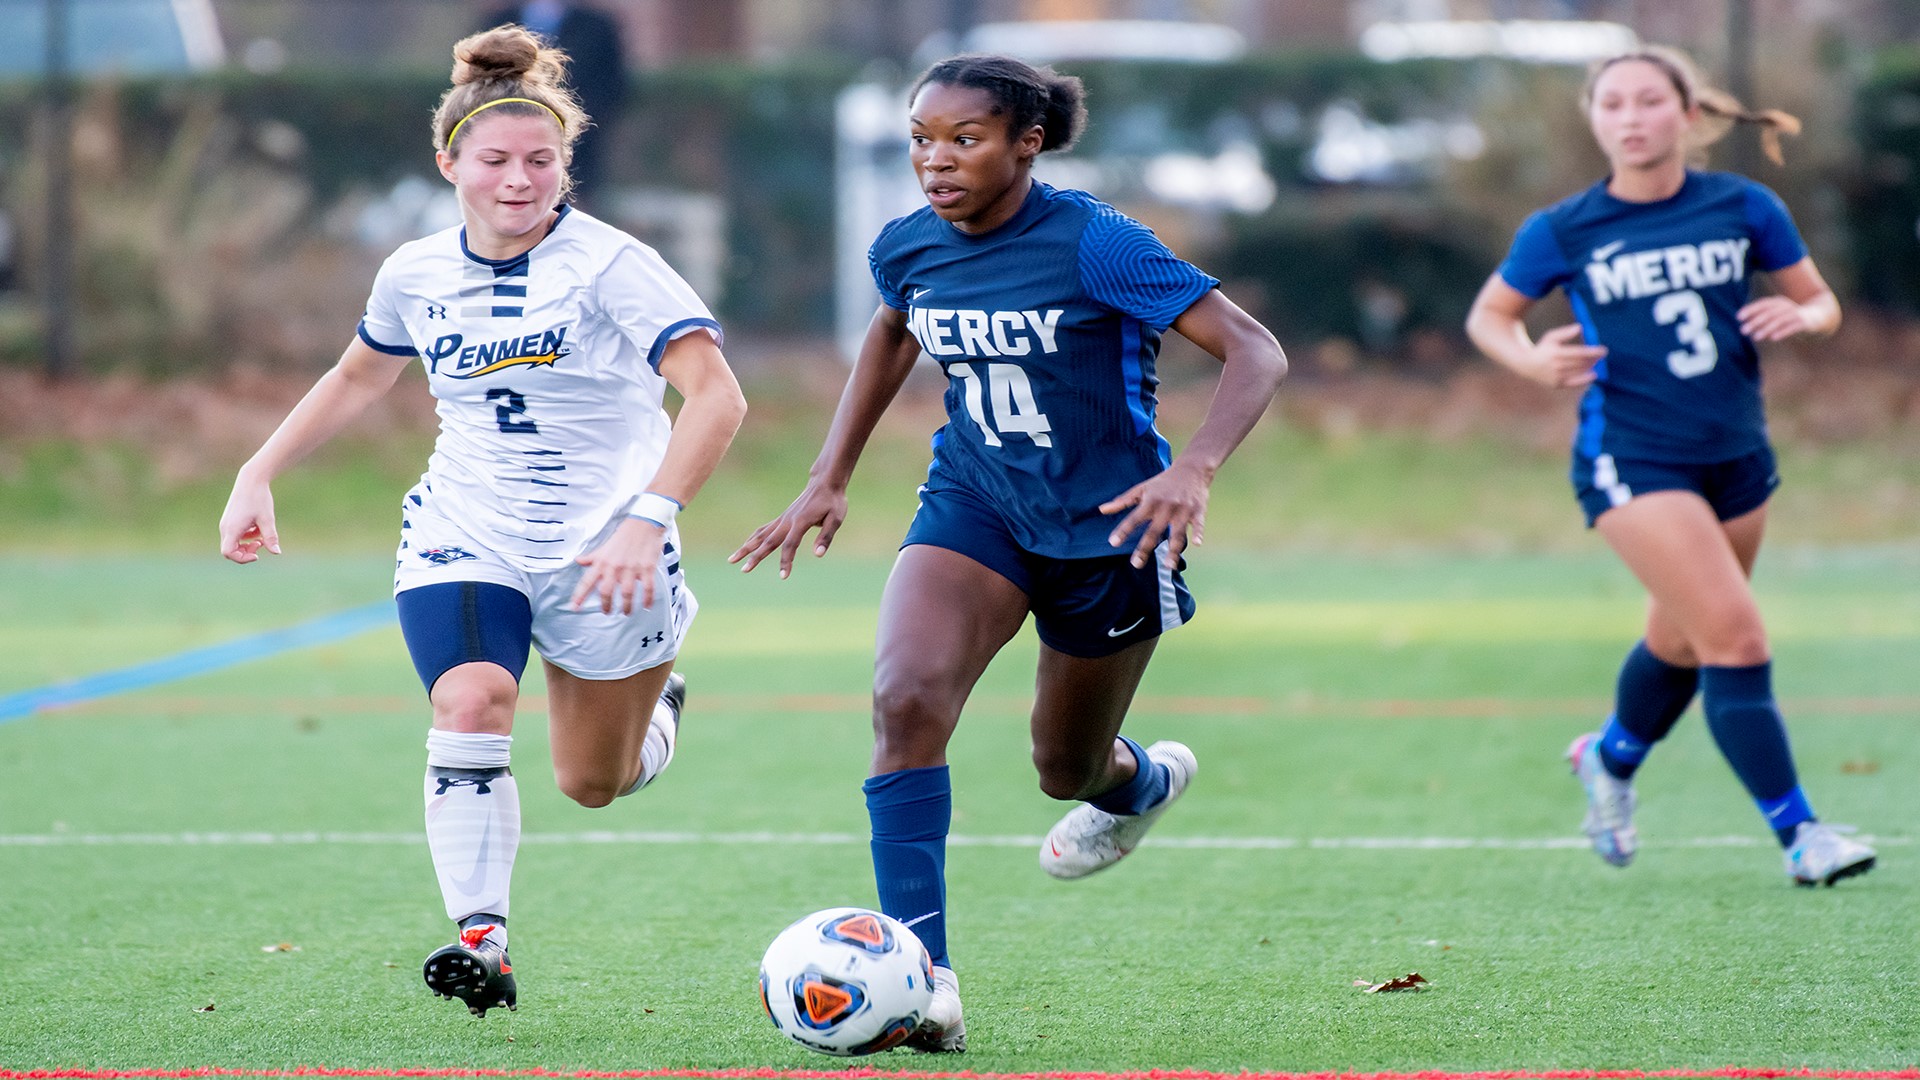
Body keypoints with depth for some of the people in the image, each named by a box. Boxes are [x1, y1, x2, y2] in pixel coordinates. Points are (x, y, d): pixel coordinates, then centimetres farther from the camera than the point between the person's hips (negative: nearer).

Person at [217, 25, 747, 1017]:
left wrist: (646, 519, -34)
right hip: (462, 537, 2)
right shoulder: (417, 274, 2)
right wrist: (258, 475, 14)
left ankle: (657, 707, 48)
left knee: (594, 783, 12)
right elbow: (356, 378, 23)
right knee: (470, 704, -27)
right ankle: (480, 942, -28)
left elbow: (717, 395, -23)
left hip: (604, 552, -2)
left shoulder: (610, 264, -14)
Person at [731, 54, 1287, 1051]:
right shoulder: (909, 247, -6)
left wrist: (1193, 470, -40)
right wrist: (828, 480, 16)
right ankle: (921, 978, -26)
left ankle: (1140, 780, 55)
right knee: (906, 695, -25)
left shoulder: (1092, 243, -23)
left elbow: (1256, 352, -25)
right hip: (975, 508, 3)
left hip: (1106, 524, -3)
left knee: (1066, 768, 14)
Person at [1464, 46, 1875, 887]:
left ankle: (1610, 758, 50)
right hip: (1631, 460, -4)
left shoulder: (1743, 208, 0)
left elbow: (1822, 302, 9)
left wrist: (1799, 316, -15)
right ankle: (1798, 834, -13)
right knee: (1736, 635, -17)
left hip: (1736, 456, 4)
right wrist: (1532, 359, -13)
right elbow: (1487, 316, 8)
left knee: (1683, 641, 20)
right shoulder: (1564, 231, -5)